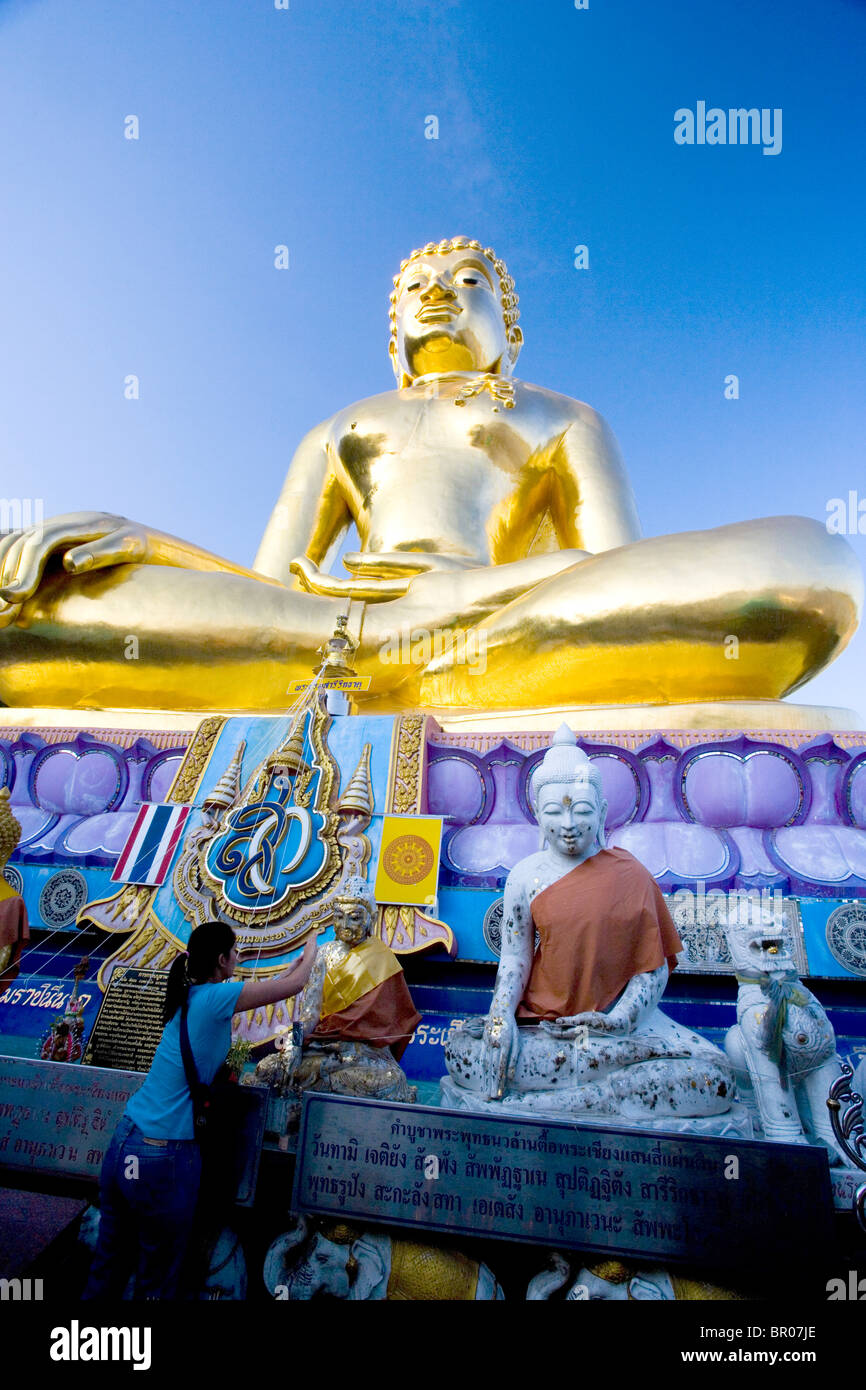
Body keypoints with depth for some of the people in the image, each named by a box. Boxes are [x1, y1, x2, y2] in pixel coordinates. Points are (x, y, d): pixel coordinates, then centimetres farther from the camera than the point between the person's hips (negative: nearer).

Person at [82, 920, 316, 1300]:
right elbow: (295, 985, -12)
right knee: (155, 1284, 13)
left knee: (107, 1272, 20)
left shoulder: (187, 996, 6)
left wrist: (298, 960, 25)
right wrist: (312, 948, 6)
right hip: (165, 1158, -7)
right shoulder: (215, 997, -18)